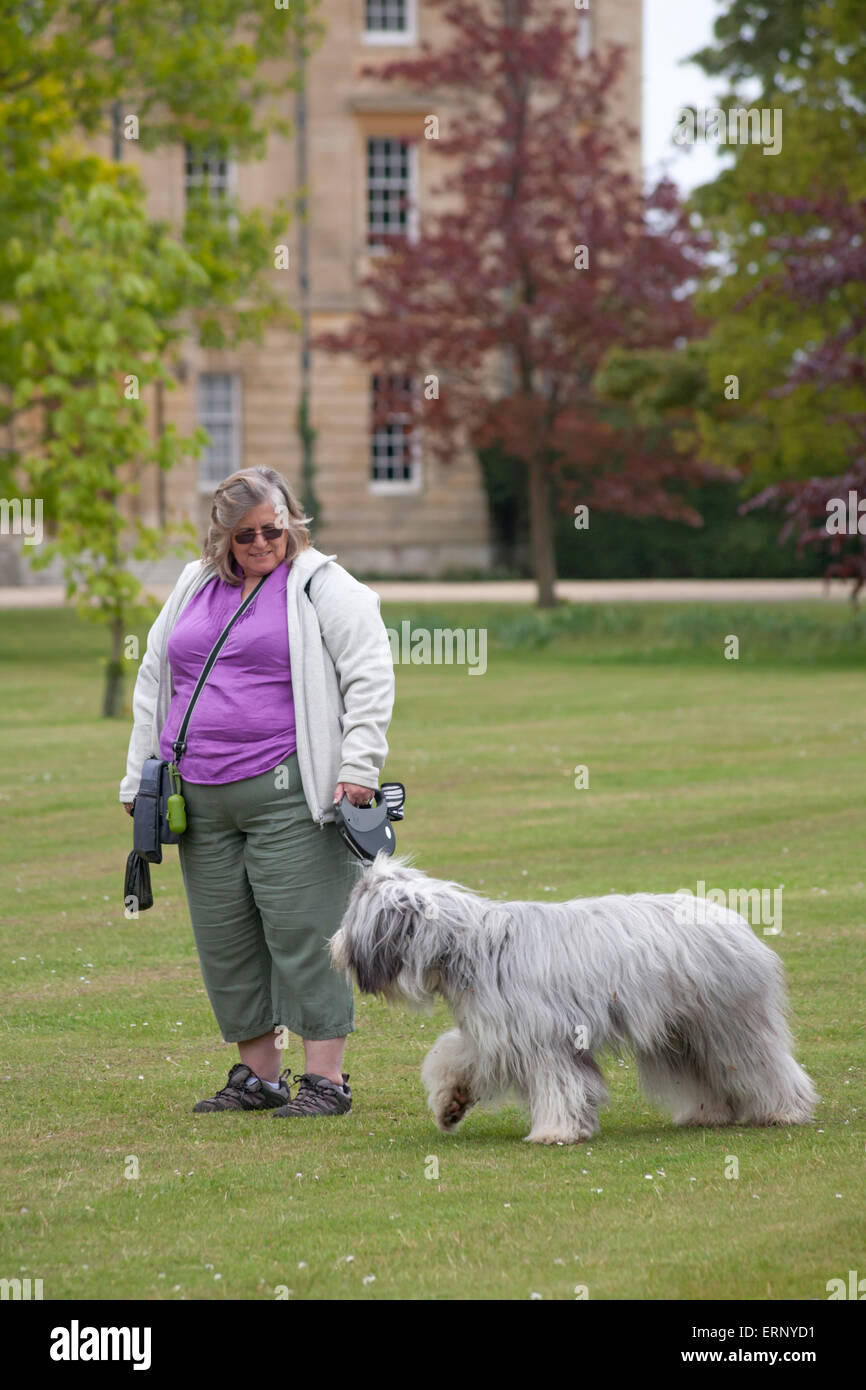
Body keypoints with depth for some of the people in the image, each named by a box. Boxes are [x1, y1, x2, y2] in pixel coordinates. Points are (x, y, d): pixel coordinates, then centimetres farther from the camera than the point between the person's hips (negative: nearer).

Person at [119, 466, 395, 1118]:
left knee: (301, 931, -8)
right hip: (202, 800, 6)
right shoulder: (193, 588, 18)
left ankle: (326, 1078, -5)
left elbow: (370, 677, -5)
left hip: (288, 793, -6)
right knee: (225, 937, 6)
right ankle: (258, 1075, 15)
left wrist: (359, 766, -14)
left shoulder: (322, 585, 1)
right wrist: (139, 780, 20)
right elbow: (154, 685, 24)